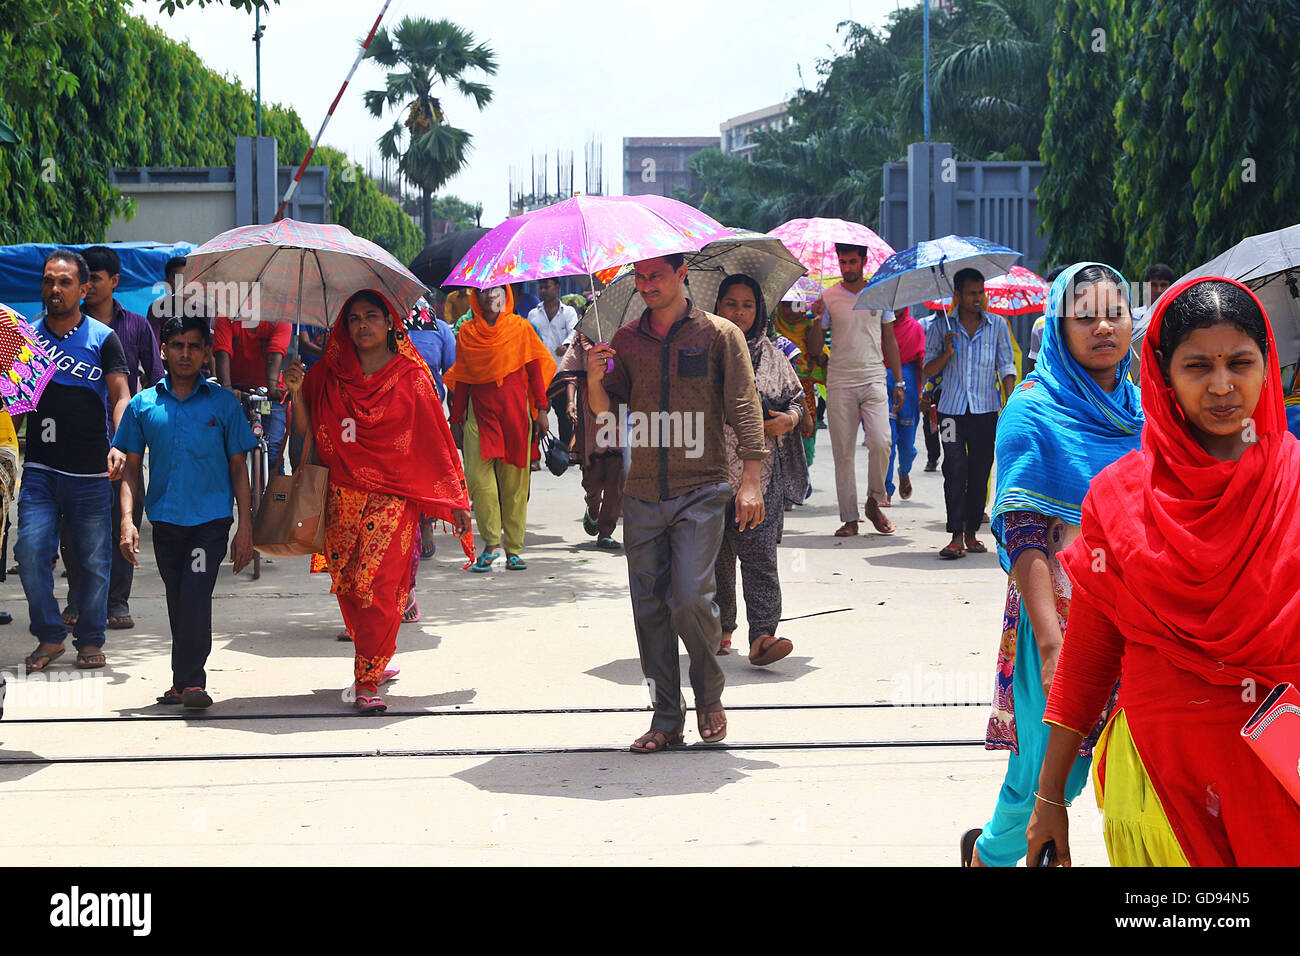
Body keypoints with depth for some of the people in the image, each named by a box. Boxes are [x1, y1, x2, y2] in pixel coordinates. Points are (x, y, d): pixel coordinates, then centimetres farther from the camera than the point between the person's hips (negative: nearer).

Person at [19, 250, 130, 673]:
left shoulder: (103, 338, 3)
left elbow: (120, 396, -4)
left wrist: (119, 444, -20)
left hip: (91, 473, -1)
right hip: (39, 468, 1)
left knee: (95, 559, 3)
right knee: (30, 551, -10)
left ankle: (90, 639, 20)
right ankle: (50, 635, 6)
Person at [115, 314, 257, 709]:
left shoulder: (224, 403, 3)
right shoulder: (143, 405, 7)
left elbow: (238, 468, 5)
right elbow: (131, 468, 10)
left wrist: (245, 527, 0)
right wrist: (127, 520, -2)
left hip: (211, 517, -3)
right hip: (165, 517, 3)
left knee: (195, 595, -15)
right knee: (177, 601, 10)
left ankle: (190, 681, -12)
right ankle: (183, 681, 21)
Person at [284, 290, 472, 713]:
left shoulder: (411, 375, 3)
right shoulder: (329, 375, 9)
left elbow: (434, 439, 5)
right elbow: (306, 432, 8)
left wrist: (456, 501, 3)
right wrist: (297, 393, -9)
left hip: (393, 495, -3)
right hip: (342, 495, 3)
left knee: (377, 583, -14)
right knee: (347, 586, 3)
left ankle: (367, 682, -12)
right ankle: (374, 663, 21)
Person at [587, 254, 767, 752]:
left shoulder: (720, 335, 2)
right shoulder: (626, 339, 12)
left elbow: (744, 407, -1)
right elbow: (609, 413, 12)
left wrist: (751, 479, -10)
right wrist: (595, 379, -9)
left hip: (701, 491, -4)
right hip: (642, 494, 4)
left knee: (690, 598, -13)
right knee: (650, 607, 3)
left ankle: (709, 695, 12)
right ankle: (667, 716, 13)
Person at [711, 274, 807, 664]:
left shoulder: (773, 357, 11)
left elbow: (797, 396, 18)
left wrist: (790, 418, -1)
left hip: (762, 476, 0)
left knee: (759, 553, -10)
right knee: (715, 555, 7)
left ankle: (762, 635, -14)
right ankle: (720, 629, 22)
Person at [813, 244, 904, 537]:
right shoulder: (829, 298, 4)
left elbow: (890, 340, 15)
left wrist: (899, 381, 11)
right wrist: (817, 319, -14)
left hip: (874, 380, 0)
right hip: (840, 383, 0)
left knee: (880, 442, -15)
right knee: (843, 452, 0)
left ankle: (874, 502, 7)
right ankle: (849, 518, 6)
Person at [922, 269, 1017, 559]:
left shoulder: (997, 325, 8)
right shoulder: (941, 326, 6)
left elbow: (1006, 367, 7)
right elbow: (928, 370, 8)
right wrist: (947, 353, -11)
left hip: (985, 408, 1)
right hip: (952, 408, -1)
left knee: (980, 471, 3)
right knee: (955, 469, -12)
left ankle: (971, 531, 14)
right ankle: (956, 536, -13)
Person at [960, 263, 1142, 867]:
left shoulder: (1141, 408, 9)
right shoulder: (1032, 409, -8)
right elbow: (1022, 533, -14)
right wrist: (1052, 641, -22)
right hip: (1059, 612, -5)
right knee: (1050, 769, 0)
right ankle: (989, 851, 27)